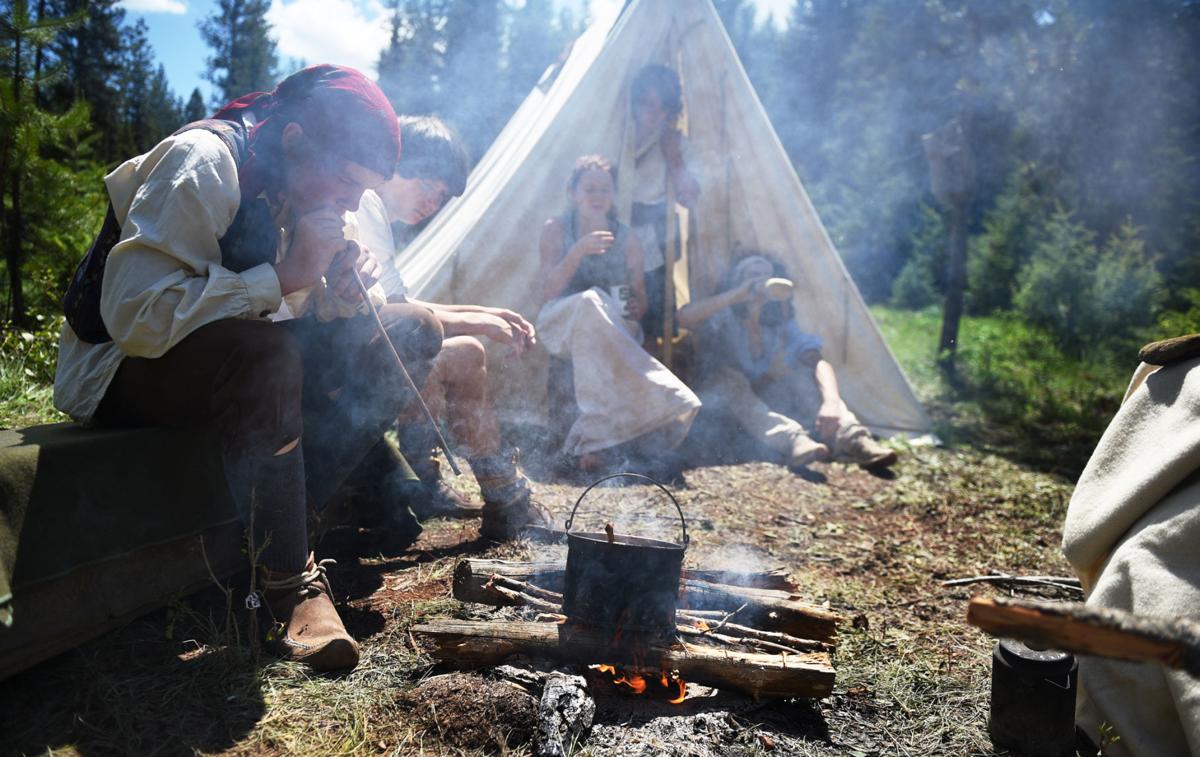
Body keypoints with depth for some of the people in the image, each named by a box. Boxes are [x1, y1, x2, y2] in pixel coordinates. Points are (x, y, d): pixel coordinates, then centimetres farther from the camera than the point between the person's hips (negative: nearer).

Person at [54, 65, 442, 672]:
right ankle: (287, 579, -26)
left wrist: (342, 291, -16)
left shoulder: (300, 187, 2)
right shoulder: (200, 162, -22)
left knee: (411, 331, -7)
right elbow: (135, 315, -30)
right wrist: (282, 276, -30)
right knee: (262, 353, -40)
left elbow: (297, 309, 8)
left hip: (236, 360, 8)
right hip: (119, 372, -8)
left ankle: (284, 524, -12)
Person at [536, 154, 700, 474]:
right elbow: (548, 292, -9)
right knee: (590, 301, -39)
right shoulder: (555, 230, 1)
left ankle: (593, 437, -32)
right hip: (561, 324, -2)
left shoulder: (628, 240, 5)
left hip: (615, 328, 2)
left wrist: (635, 309, -15)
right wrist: (578, 252, -24)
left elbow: (640, 301, 11)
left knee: (596, 340, -38)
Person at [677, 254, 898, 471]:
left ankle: (851, 438, -37)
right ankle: (792, 440, -55)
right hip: (723, 402, -3)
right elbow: (684, 317, -33)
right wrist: (736, 294, -35)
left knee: (800, 372, -18)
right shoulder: (725, 317, -10)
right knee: (729, 378, -34)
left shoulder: (781, 323, -2)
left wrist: (831, 402, -39)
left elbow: (819, 362, -18)